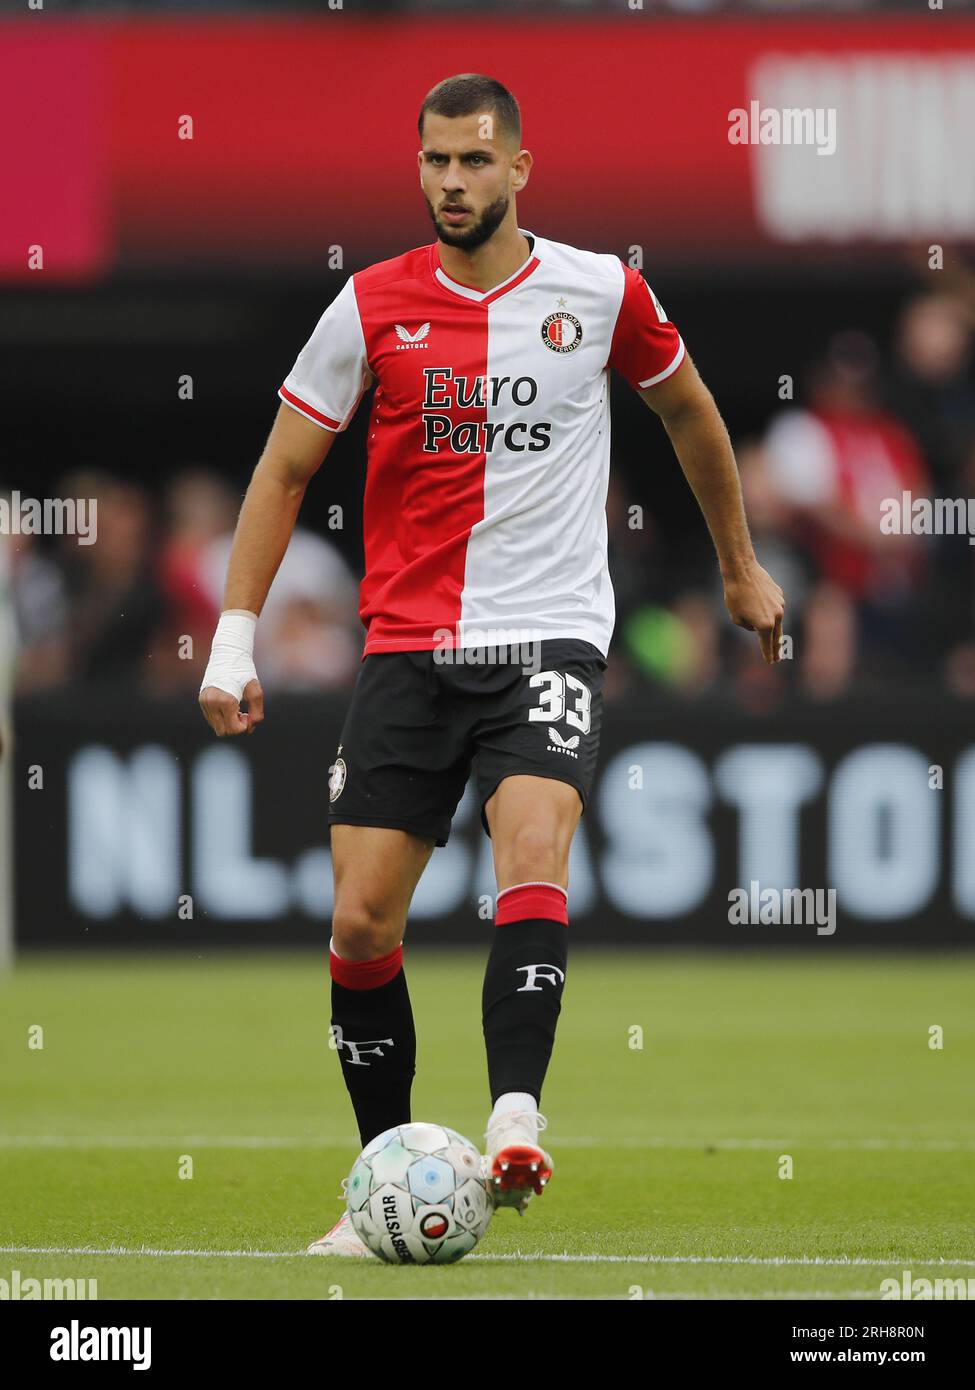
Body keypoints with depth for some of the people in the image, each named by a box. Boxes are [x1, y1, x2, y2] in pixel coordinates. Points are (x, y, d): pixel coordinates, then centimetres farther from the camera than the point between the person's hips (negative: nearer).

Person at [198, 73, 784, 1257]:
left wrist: (741, 569, 28)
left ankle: (513, 1127, -39)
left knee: (532, 855, -28)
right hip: (408, 647, 2)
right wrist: (233, 640, 0)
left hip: (549, 637, -2)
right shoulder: (374, 306, 1)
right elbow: (284, 470, 7)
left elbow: (687, 410, 20)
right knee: (360, 922, -3)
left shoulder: (600, 293, 1)